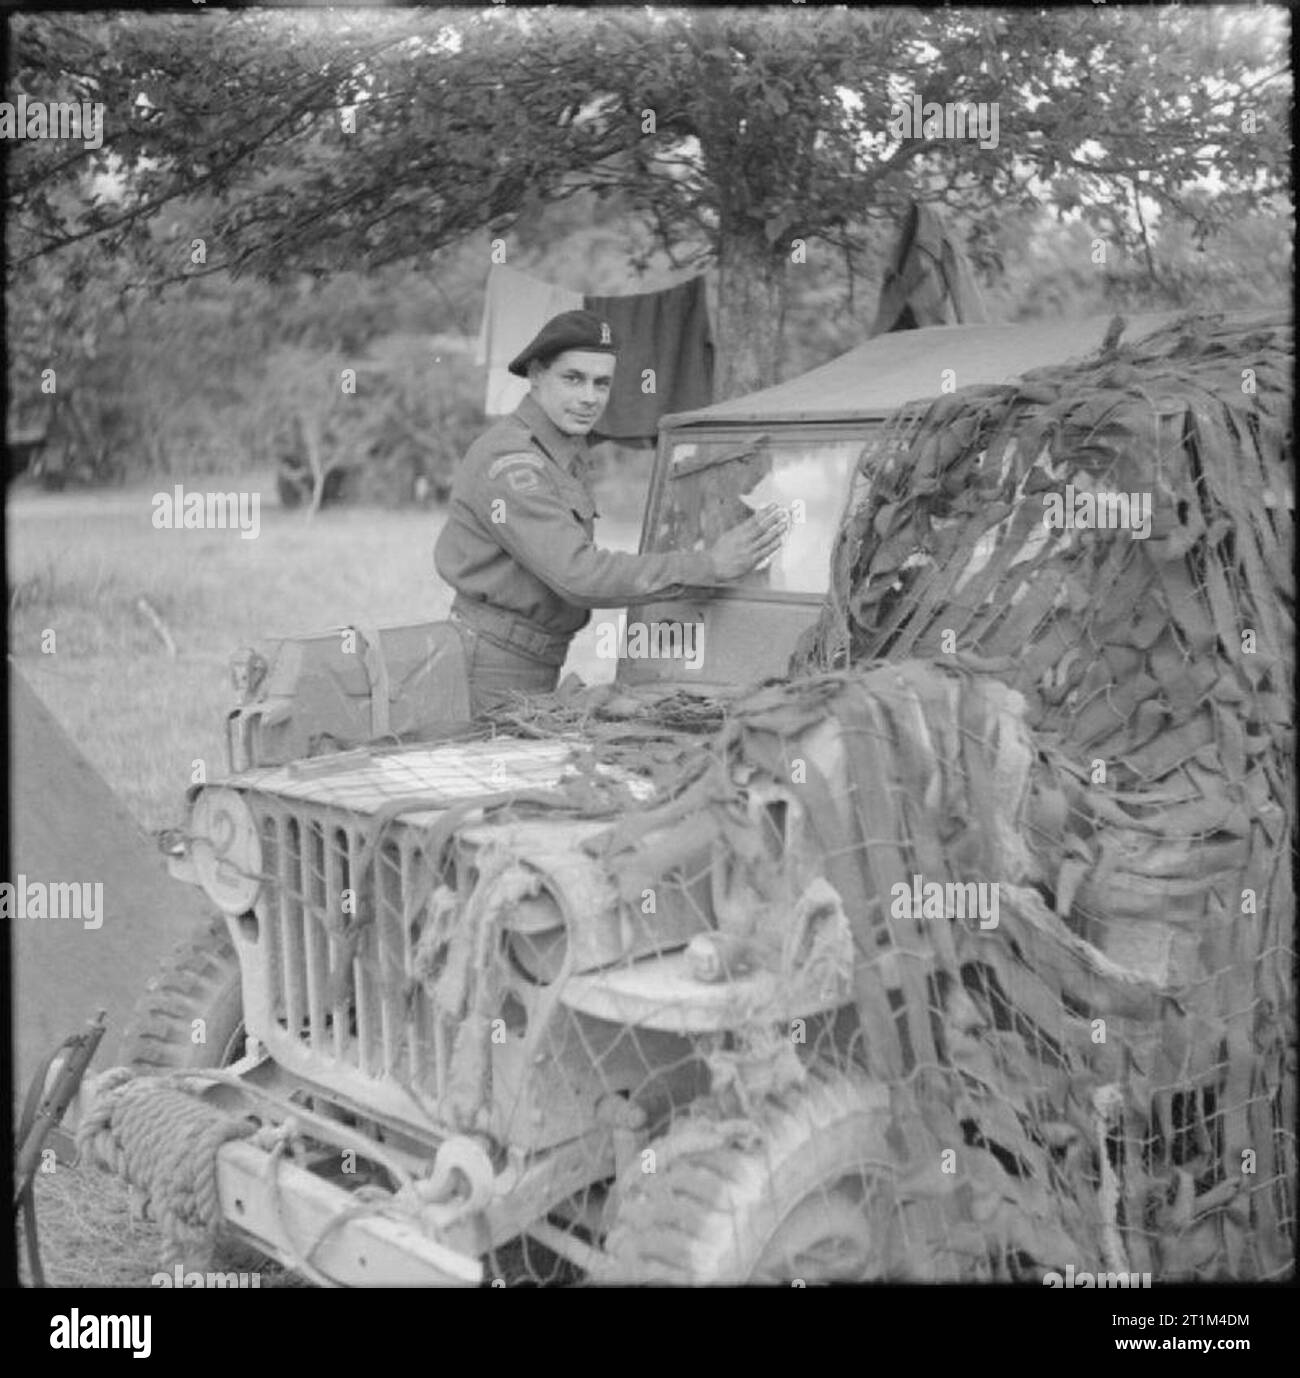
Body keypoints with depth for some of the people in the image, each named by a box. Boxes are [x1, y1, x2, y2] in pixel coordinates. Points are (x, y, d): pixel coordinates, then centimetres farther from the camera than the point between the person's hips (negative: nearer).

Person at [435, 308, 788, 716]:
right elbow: (578, 575, -30)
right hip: (495, 670, -9)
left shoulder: (570, 447, 9)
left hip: (536, 664, 9)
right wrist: (708, 566, -31)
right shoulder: (511, 464, -21)